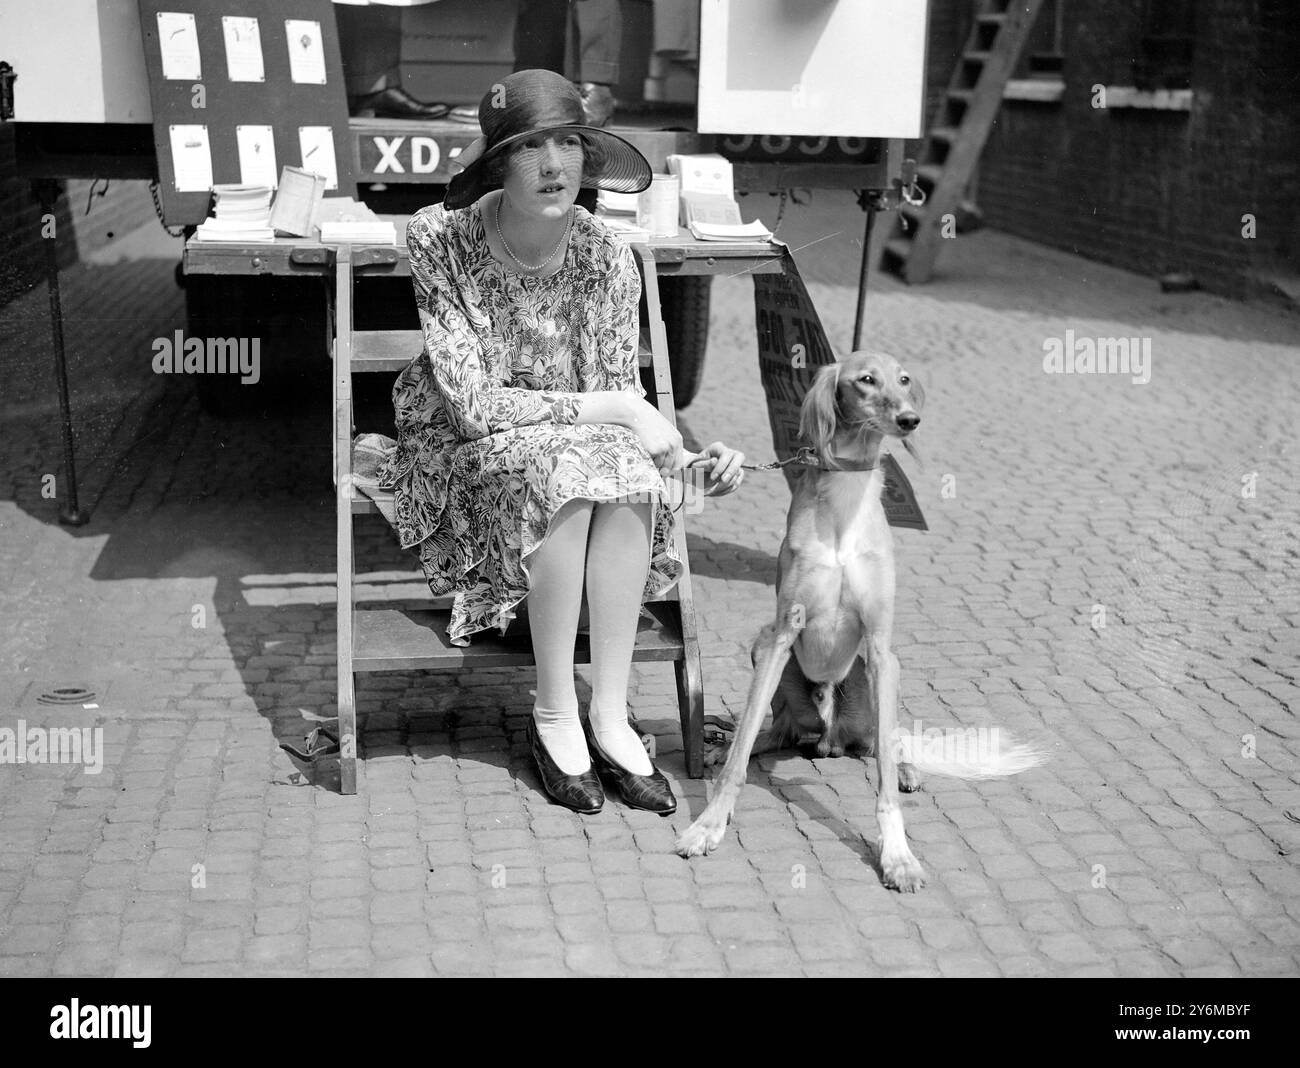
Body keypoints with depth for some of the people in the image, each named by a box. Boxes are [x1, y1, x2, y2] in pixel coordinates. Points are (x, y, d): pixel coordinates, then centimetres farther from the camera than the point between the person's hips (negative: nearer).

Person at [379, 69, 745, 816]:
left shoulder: (607, 257, -9)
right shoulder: (443, 240, -18)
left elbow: (626, 404, -4)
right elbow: (470, 405, -22)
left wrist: (690, 457, -23)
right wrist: (608, 408, -25)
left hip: (585, 447, 3)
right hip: (463, 450, -3)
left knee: (631, 475, -30)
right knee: (564, 471, -34)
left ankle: (611, 717, -23)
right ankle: (555, 718, -21)